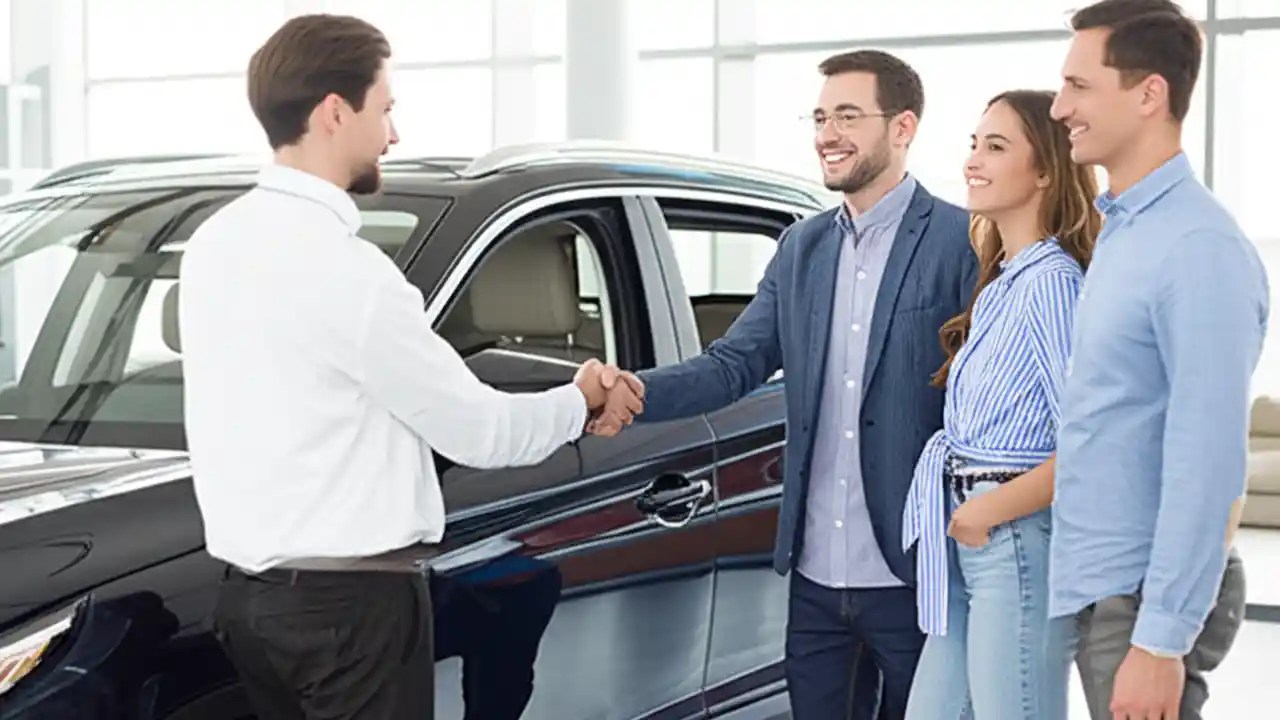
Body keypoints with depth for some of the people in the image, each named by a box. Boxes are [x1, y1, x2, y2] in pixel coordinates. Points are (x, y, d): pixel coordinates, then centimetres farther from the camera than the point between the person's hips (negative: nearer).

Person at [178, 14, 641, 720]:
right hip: (347, 599, -8)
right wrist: (580, 400, 8)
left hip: (249, 586, 8)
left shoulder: (214, 240, 7)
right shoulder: (342, 266, -19)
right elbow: (477, 430, -11)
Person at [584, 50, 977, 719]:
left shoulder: (962, 242, -8)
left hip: (914, 573, -5)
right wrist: (634, 392, -13)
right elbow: (733, 365, 5)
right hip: (815, 576, 6)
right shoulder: (801, 246, 11)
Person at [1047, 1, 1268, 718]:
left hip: (1147, 596, -9)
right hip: (1102, 581, 9)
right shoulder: (1120, 229, 10)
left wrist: (1160, 639, -22)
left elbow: (1206, 463, -22)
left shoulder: (1199, 249, -19)